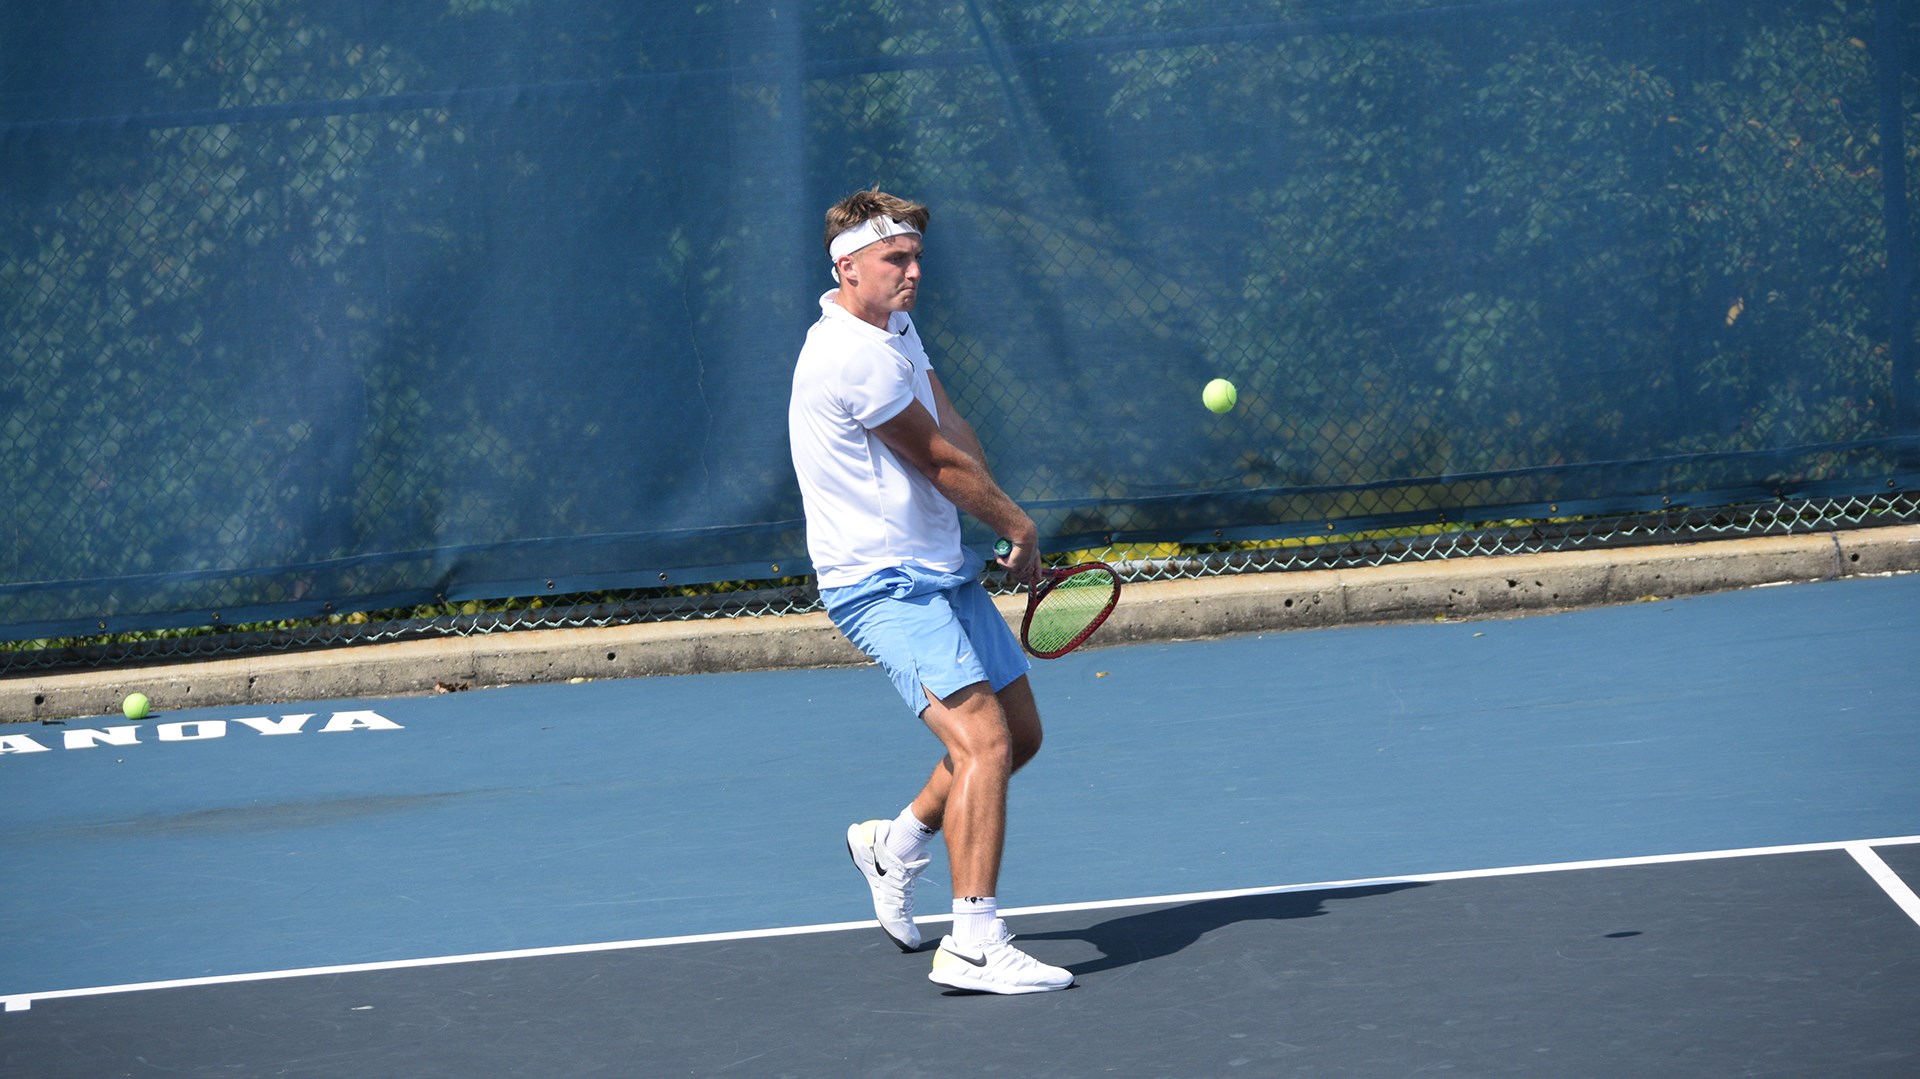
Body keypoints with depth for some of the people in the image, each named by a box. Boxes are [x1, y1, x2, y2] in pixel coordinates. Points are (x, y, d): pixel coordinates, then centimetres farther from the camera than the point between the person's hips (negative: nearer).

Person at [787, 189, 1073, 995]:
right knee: (982, 743, -22)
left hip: (941, 571, 10)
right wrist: (1017, 525, 1)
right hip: (885, 585, -10)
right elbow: (942, 463, -13)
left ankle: (897, 845, 34)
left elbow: (955, 435, 10)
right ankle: (973, 944, -25)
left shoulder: (896, 326, 11)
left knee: (1020, 733, 15)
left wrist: (997, 520, -7)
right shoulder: (854, 356, -21)